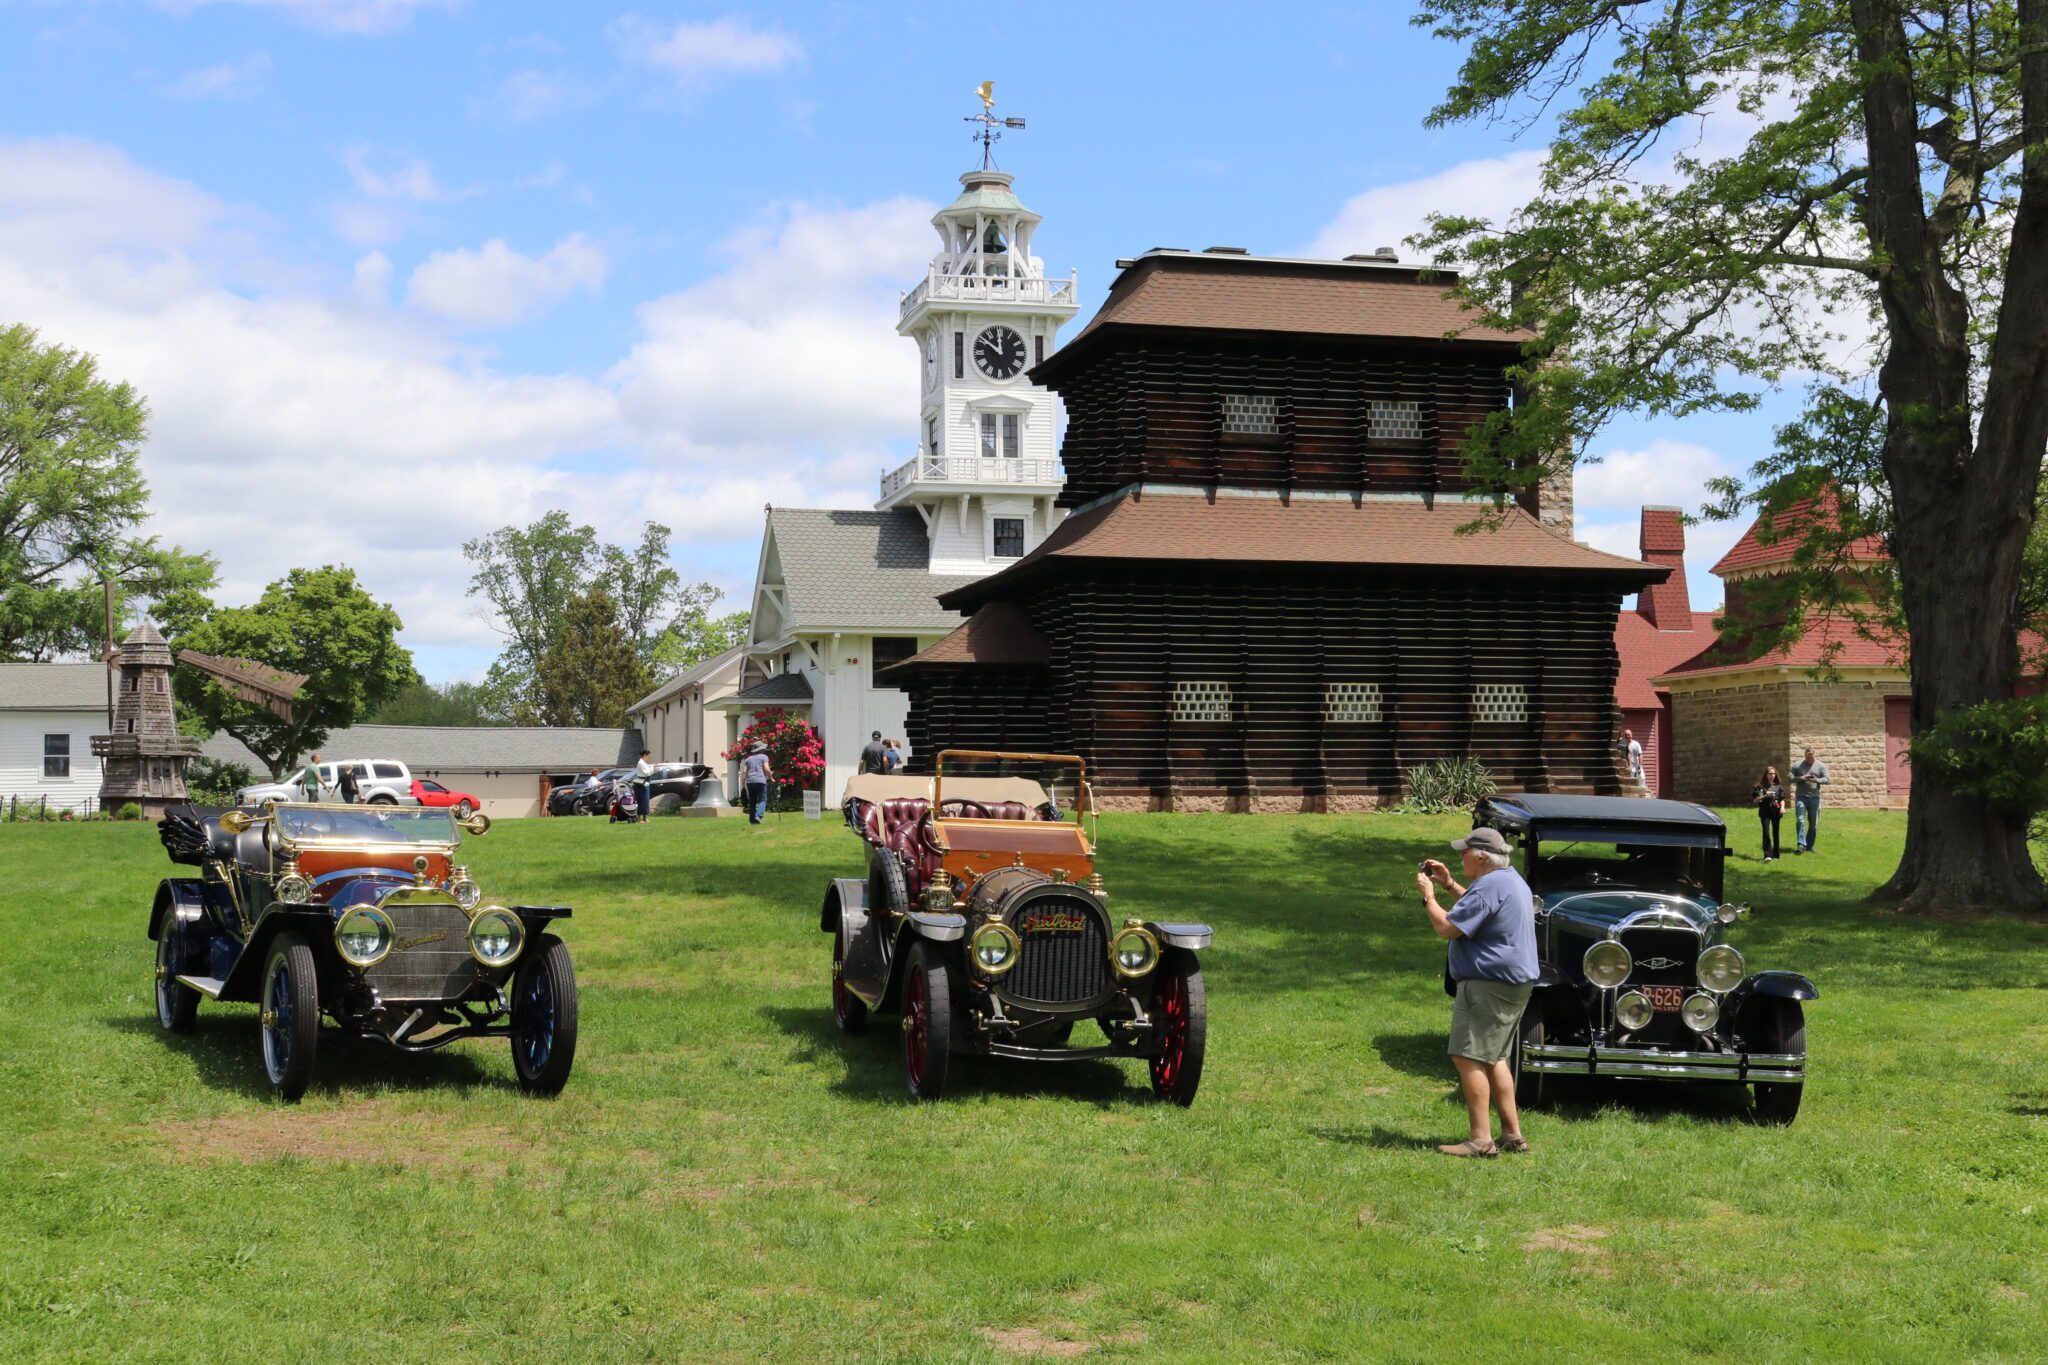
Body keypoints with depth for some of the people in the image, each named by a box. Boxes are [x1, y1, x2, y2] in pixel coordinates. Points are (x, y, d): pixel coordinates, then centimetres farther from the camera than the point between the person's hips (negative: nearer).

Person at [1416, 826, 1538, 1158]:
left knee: (1469, 1057, -10)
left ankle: (1481, 1140, -12)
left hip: (1489, 984, -11)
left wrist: (1428, 895, -4)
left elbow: (1447, 928, -19)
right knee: (1493, 1057, 18)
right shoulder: (1511, 879, 15)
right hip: (1516, 982, 11)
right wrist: (1449, 885, 26)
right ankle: (1513, 1134, 19)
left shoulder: (1488, 887, -18)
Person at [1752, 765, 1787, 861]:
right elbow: (1755, 800, 4)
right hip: (1765, 812, -2)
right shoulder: (1761, 786, 4)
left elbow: (1782, 798, 5)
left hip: (1776, 811, 2)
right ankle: (1767, 855, -17)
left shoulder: (1779, 786, 9)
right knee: (1766, 833, -12)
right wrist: (1764, 796, -10)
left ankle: (1775, 855, 15)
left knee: (1775, 833, 6)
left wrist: (1782, 807, -13)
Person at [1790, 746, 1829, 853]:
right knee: (1800, 821, -13)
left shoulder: (1820, 766, 6)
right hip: (1801, 797, -1)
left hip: (1814, 798, 1)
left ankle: (1809, 846, 15)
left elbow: (1827, 779, 0)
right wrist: (1801, 778, -15)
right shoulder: (1797, 765, 6)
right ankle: (1801, 845, -16)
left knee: (1814, 824, 5)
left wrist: (1816, 780, -20)